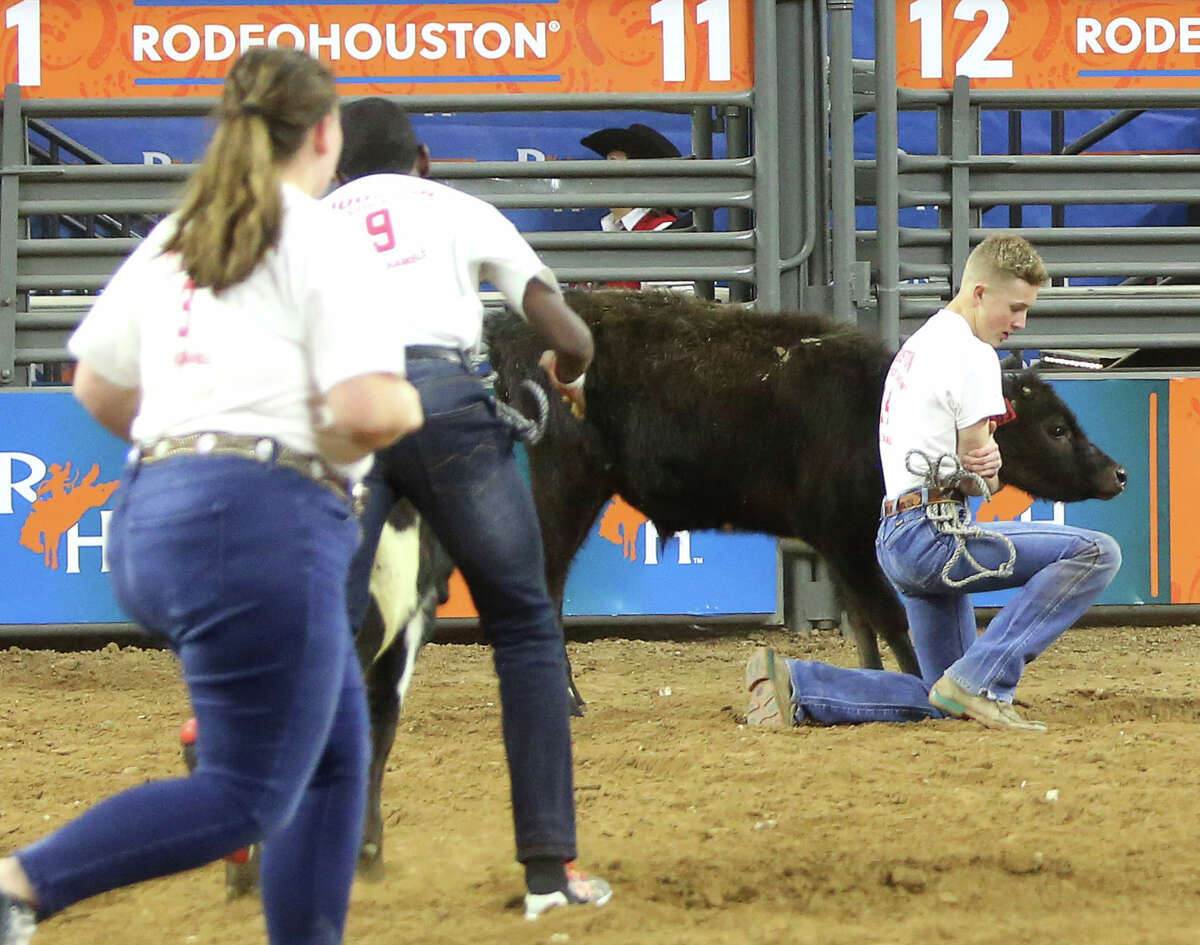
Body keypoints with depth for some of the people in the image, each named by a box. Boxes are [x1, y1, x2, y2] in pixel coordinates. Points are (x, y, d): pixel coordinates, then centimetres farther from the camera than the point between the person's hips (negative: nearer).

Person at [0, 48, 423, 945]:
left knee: (337, 752, 18)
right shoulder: (323, 238, -6)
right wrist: (409, 405, 5)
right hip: (264, 525, -9)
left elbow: (97, 386, 21)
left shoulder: (172, 239, 15)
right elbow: (364, 409, -17)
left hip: (150, 514, 9)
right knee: (247, 795, -6)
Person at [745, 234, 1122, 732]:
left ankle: (793, 683, 9)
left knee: (943, 702, 17)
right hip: (934, 534, -10)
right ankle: (982, 681, -21)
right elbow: (986, 483, -11)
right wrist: (985, 472, 10)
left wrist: (986, 464, -2)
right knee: (1096, 552, -19)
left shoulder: (919, 343, 21)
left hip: (894, 537, 10)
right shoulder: (972, 354, -10)